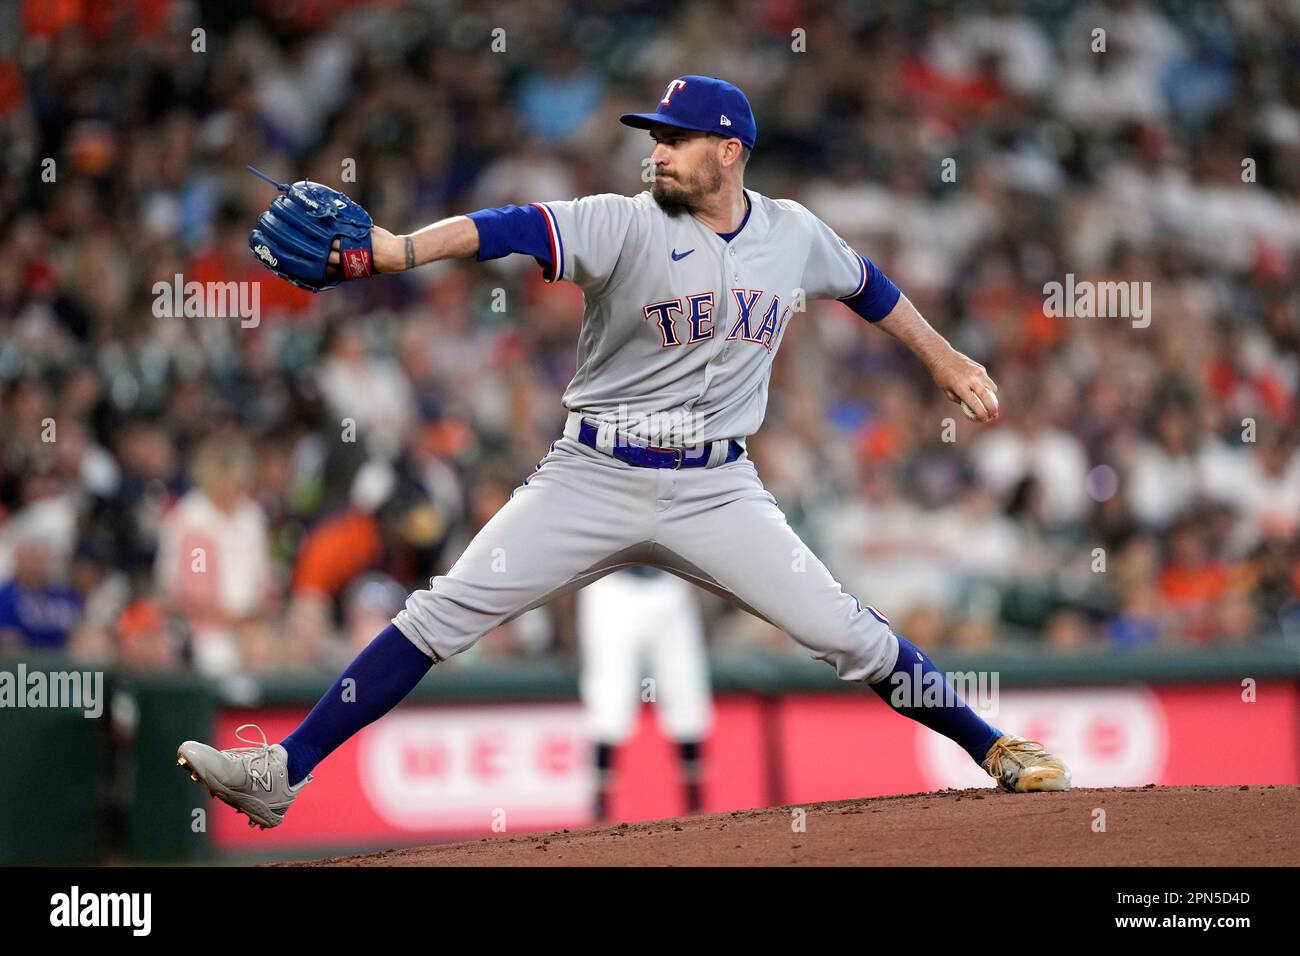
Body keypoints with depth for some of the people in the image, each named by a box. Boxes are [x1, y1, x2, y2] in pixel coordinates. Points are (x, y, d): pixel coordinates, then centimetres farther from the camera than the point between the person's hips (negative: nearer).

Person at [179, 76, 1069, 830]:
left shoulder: (793, 233, 3)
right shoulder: (624, 225, -9)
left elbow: (869, 288, 24)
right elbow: (516, 228, -26)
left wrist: (946, 360, 30)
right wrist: (399, 249, -41)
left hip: (718, 488, 2)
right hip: (595, 479, -1)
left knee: (848, 633, -5)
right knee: (442, 615, -9)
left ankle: (997, 750, 14)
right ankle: (285, 773, -8)